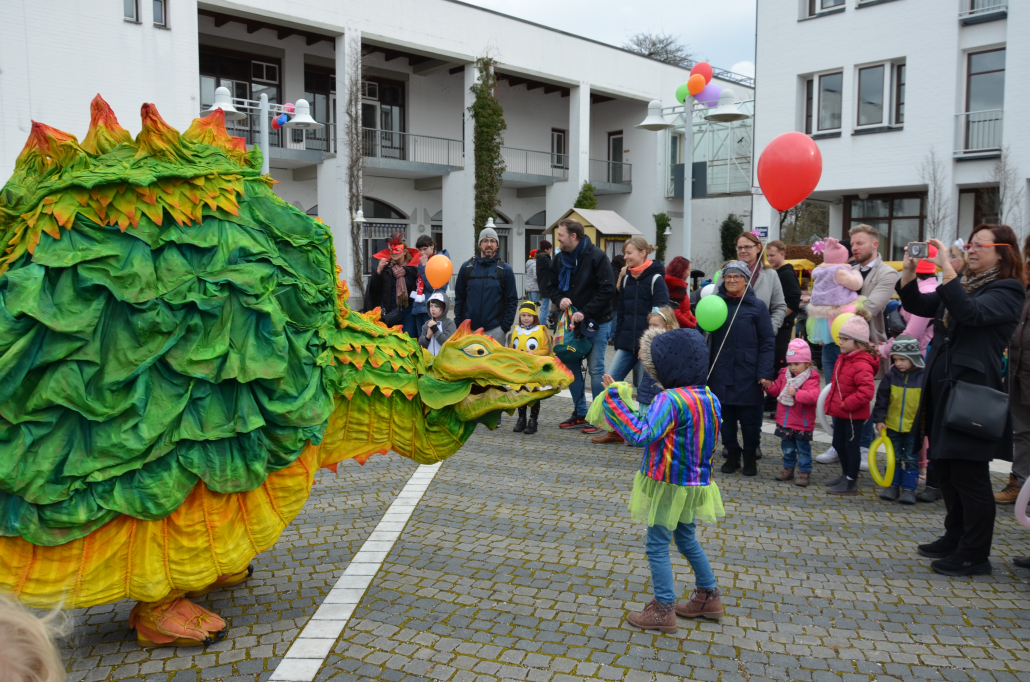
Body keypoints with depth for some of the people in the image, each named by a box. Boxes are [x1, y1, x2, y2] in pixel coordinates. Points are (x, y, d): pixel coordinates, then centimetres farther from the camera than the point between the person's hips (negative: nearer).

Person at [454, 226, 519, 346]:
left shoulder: (505, 270, 2)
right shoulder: (467, 267, 6)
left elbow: (512, 300, 1)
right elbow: (459, 298, 8)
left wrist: (505, 327, -6)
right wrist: (459, 325, 1)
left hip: (495, 331, -1)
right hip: (469, 329, 2)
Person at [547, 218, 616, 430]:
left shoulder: (596, 257, -13)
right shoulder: (559, 260, 8)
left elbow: (608, 289, -17)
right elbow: (552, 286, 15)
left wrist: (585, 312, -21)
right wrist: (560, 299, -8)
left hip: (597, 323, -7)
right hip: (572, 322, 7)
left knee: (596, 369, -3)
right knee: (572, 368, 9)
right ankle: (580, 414, 21)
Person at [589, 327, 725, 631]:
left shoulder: (670, 400, -24)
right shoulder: (710, 398, 1)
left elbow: (641, 434, -32)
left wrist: (614, 401, -26)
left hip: (669, 484, -8)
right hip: (696, 483, 8)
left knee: (657, 546, 5)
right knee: (687, 539, 25)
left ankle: (664, 610, 13)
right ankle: (708, 597, 36)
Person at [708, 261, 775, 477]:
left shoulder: (757, 306, 2)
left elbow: (768, 342, 0)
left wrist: (765, 374, -8)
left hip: (748, 374, -2)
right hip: (721, 373, 2)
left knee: (749, 417, 4)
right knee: (726, 416, 8)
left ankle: (750, 457, 20)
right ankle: (732, 455, 23)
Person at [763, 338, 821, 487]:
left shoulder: (811, 379, -14)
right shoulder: (784, 375, 4)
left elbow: (813, 396, -28)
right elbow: (777, 390, 15)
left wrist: (796, 393, -35)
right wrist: (769, 386, -5)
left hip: (802, 424, -6)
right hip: (784, 422, 6)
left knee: (803, 449, 7)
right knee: (787, 448, 17)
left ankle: (804, 472, 17)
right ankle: (788, 468, 31)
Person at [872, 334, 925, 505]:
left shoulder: (923, 377, -11)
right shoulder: (891, 375, -3)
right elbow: (881, 399, 2)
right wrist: (879, 419, -2)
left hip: (914, 427, -3)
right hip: (892, 425, 3)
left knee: (911, 459, 8)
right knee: (894, 457, 14)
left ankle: (909, 489, 17)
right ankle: (892, 486, 24)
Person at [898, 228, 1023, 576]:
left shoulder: (1008, 291, -7)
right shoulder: (964, 284, 17)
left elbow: (970, 313, -25)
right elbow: (917, 304, 16)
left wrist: (946, 267, -28)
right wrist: (909, 269, 0)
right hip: (942, 388, 8)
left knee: (969, 476, -3)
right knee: (945, 468, 16)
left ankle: (975, 556, 8)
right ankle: (955, 538, 30)